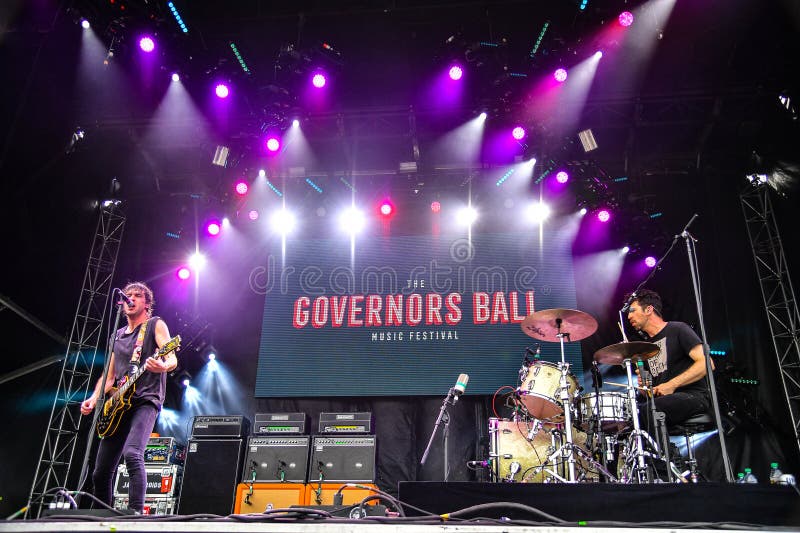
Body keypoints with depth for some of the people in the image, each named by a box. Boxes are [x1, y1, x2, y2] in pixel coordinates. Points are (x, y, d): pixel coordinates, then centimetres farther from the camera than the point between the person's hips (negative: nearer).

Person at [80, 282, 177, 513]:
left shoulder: (156, 325, 5)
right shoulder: (117, 335, 22)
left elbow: (172, 359, -10)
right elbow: (109, 376, 23)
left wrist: (163, 366, -34)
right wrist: (94, 398, 4)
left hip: (146, 400, -7)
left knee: (132, 454, -29)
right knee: (101, 472, 6)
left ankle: (136, 513, -29)